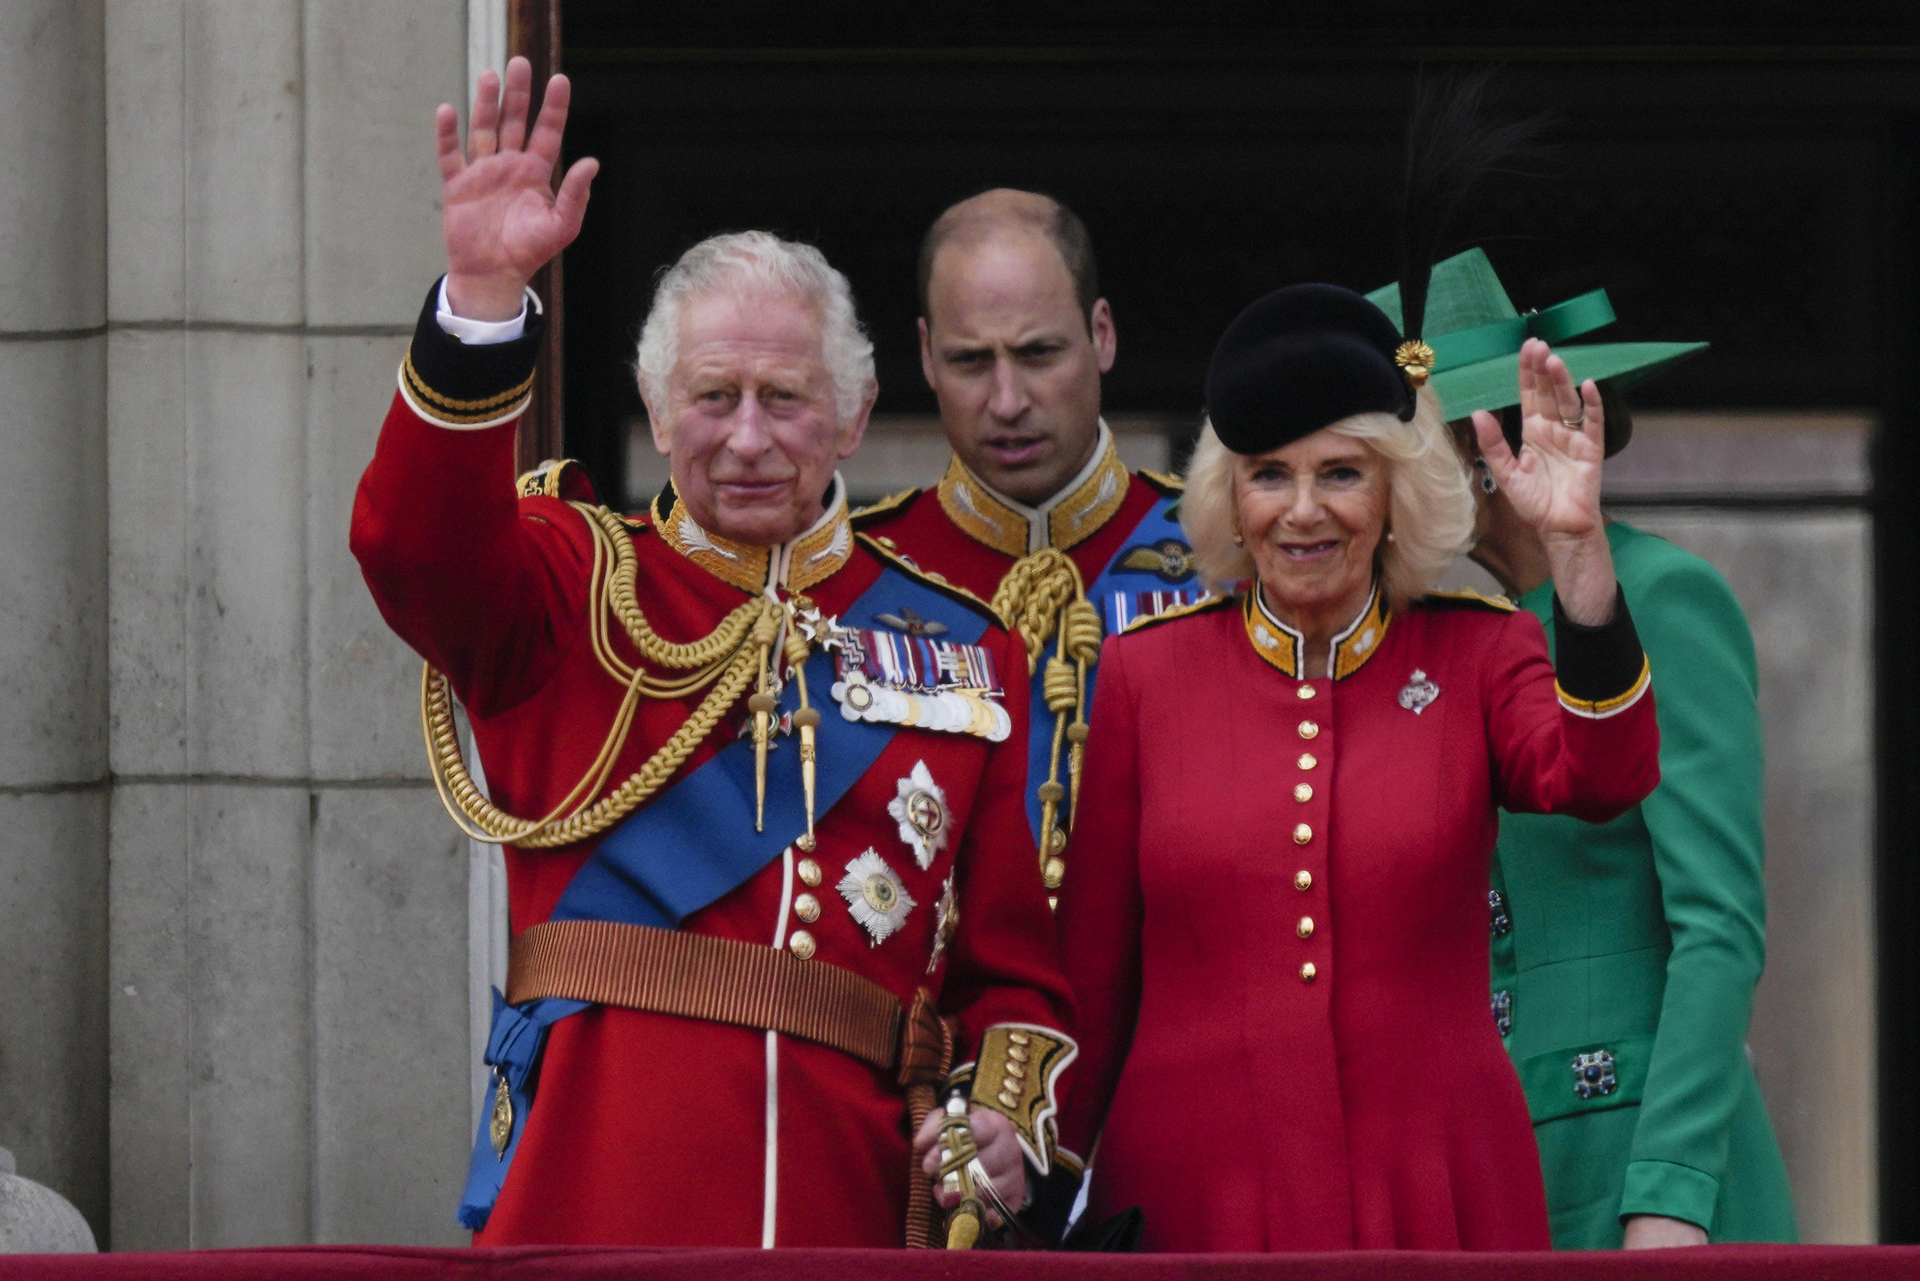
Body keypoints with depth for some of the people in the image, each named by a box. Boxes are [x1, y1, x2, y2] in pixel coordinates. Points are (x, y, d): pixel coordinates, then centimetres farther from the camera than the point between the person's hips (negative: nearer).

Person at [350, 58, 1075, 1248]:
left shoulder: (965, 651, 14)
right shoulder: (578, 591, 9)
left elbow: (1016, 957, 15)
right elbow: (417, 542, -14)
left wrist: (1006, 1116, -4)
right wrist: (483, 288, -26)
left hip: (852, 1197, 2)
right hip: (594, 1201, -2)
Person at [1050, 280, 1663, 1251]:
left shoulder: (1478, 656, 5)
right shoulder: (1141, 673, 4)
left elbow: (1600, 778, -17)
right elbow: (1091, 972, 7)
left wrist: (1575, 543, -25)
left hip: (1432, 1198, 0)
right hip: (1192, 1197, 0)